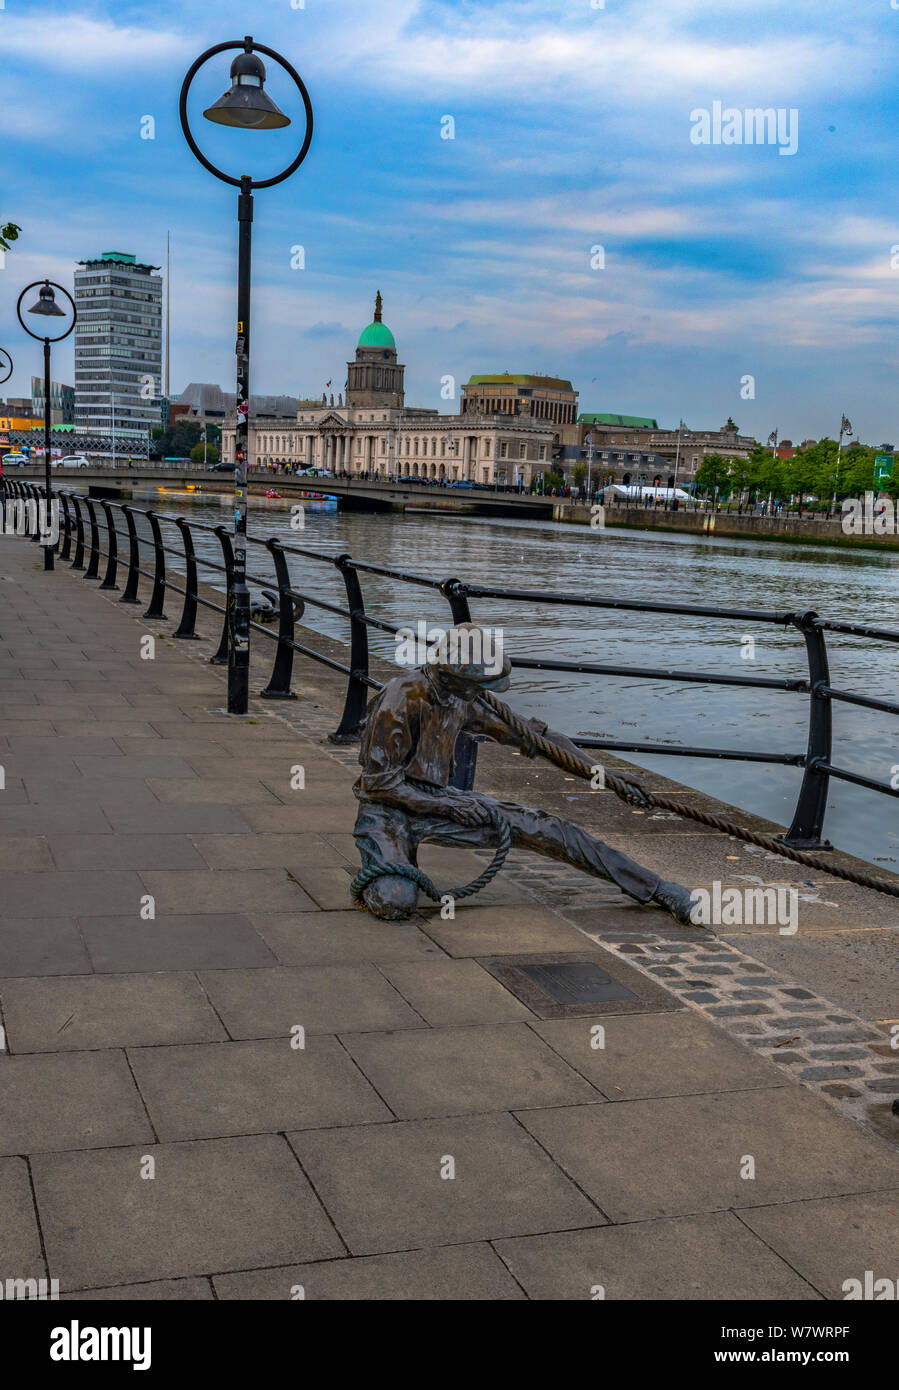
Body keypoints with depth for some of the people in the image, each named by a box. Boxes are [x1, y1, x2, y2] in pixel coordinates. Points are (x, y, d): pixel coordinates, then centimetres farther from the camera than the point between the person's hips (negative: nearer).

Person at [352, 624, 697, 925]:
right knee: (395, 904, -32)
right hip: (387, 806, -6)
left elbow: (523, 733, 10)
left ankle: (655, 889, -1)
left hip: (436, 798, 6)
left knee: (538, 828, -8)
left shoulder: (462, 698, -1)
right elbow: (380, 782, -21)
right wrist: (454, 806, -19)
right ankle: (376, 877, 8)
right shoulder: (403, 699, -24)